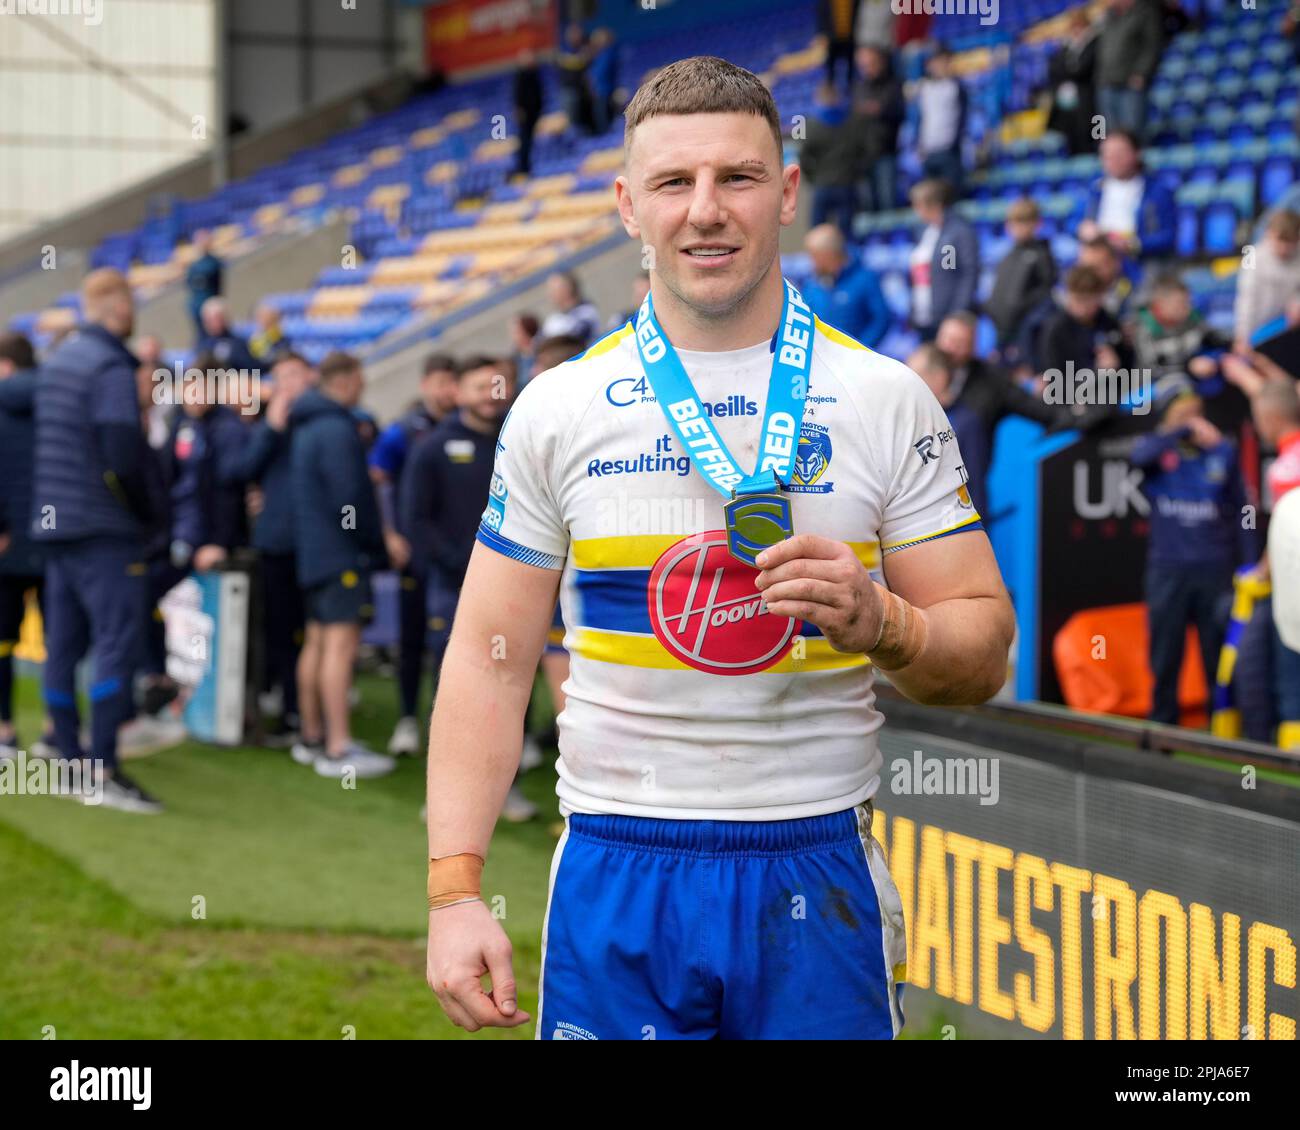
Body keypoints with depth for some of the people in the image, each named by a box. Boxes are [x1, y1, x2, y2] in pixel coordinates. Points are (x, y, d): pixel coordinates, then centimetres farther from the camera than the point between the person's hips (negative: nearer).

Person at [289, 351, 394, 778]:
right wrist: (377, 542, -7)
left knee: (317, 641, 14)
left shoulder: (306, 428, 16)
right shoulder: (337, 430, -16)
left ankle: (312, 738, 21)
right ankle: (338, 749, -17)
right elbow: (349, 498, -20)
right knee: (341, 643, -13)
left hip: (314, 551, 11)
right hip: (342, 553, -11)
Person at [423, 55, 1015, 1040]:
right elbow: (489, 661, 4)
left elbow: (983, 653, 3)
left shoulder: (886, 401, 2)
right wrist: (456, 892, -5)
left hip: (818, 870, 0)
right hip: (614, 874, 0)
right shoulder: (556, 410, 3)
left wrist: (879, 621, -19)